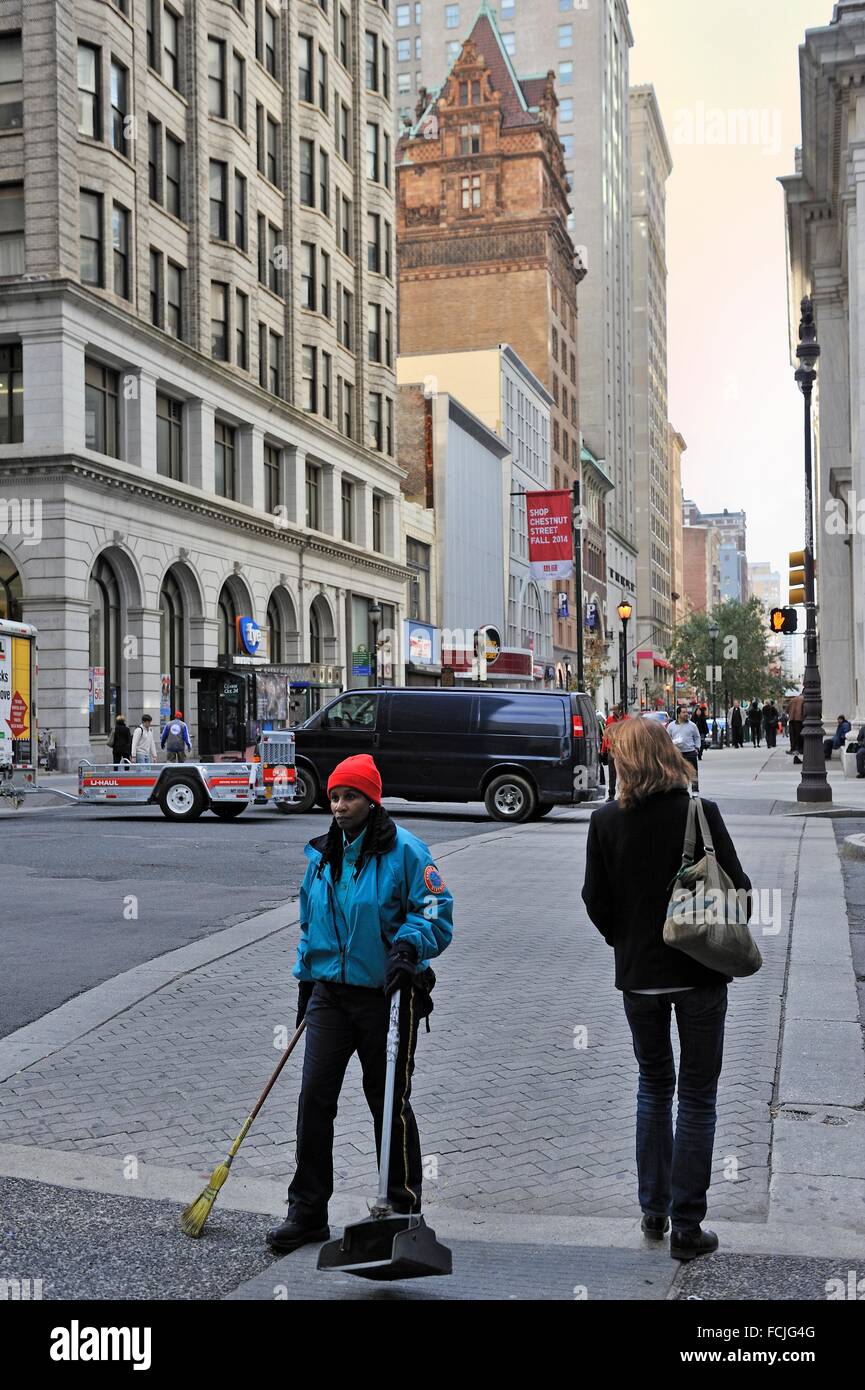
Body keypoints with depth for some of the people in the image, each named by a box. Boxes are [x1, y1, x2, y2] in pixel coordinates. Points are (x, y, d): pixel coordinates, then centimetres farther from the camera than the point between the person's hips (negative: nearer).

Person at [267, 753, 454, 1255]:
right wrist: (306, 979, 19)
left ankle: (403, 1209, 22)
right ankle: (307, 1212, 8)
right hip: (330, 993, 5)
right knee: (314, 1099, -2)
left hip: (387, 996, -5)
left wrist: (408, 945, -26)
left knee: (390, 1103, 6)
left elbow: (438, 912, -9)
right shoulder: (322, 854, 9)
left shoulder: (404, 850, -10)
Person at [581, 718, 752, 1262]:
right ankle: (687, 1227, 11)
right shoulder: (702, 814, -14)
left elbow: (597, 902, -2)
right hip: (700, 972, -2)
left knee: (654, 1085, 21)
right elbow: (737, 887, -9)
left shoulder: (606, 823, -8)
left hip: (638, 973, 2)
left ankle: (653, 1211, 26)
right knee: (697, 1096, 8)